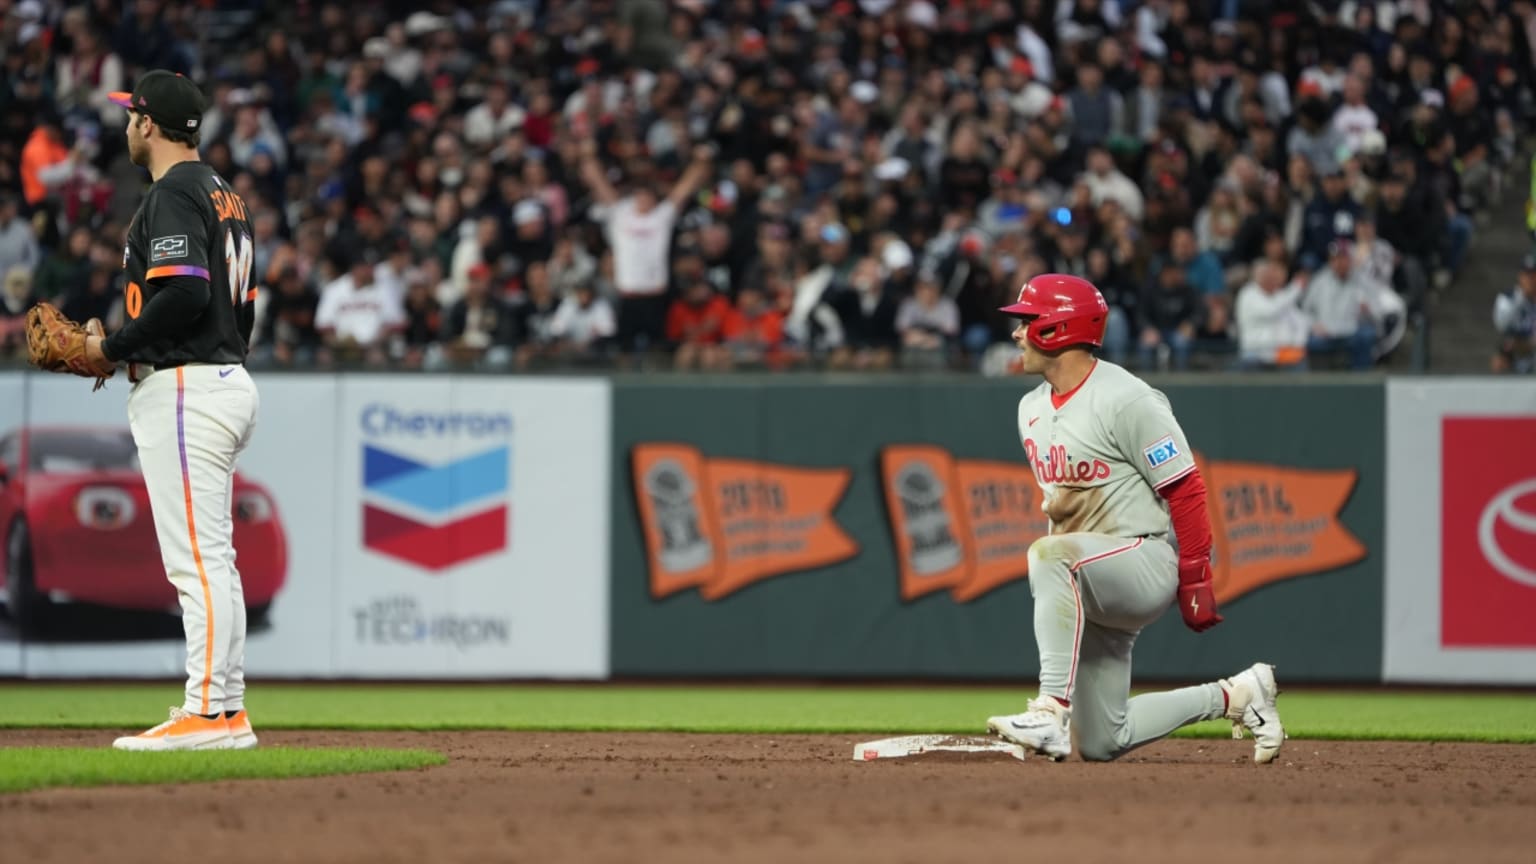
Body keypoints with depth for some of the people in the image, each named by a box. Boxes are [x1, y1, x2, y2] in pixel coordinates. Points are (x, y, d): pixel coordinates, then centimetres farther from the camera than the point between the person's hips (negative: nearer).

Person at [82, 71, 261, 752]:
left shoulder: (174, 194, -12)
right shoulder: (224, 195, 19)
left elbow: (185, 292, -25)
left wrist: (113, 348, -13)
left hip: (185, 389, -11)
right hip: (228, 381, 11)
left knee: (195, 557, -12)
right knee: (211, 558, 12)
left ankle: (208, 712, -16)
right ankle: (227, 709, 12)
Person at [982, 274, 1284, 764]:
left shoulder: (1126, 401, -15)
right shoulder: (1031, 410, 11)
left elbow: (1185, 489, -16)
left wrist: (1196, 580, -18)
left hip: (1145, 563, -9)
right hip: (1090, 589, 9)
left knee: (1051, 554, -38)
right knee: (1100, 745, 6)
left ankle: (1053, 711, -41)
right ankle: (1234, 697, 24)